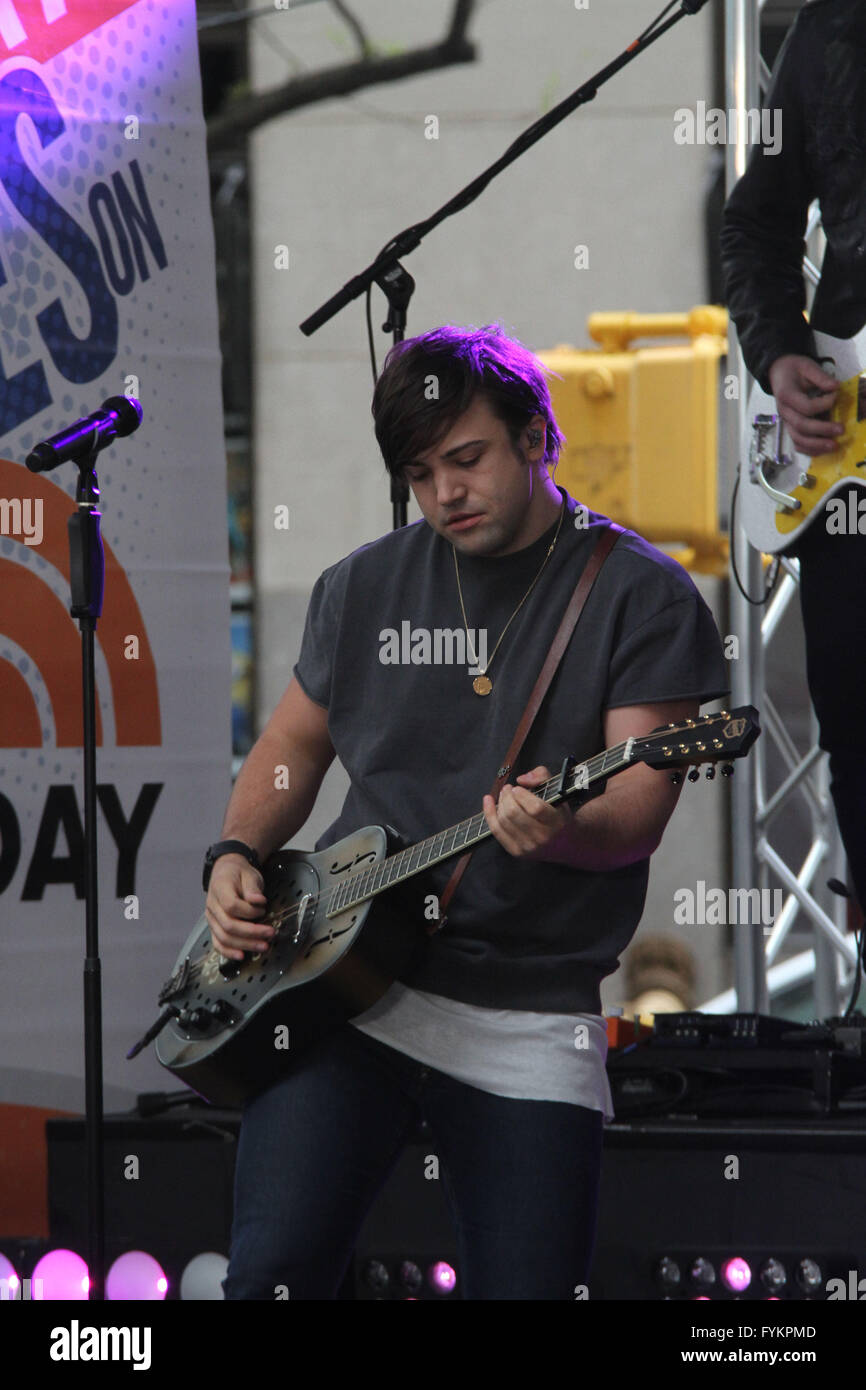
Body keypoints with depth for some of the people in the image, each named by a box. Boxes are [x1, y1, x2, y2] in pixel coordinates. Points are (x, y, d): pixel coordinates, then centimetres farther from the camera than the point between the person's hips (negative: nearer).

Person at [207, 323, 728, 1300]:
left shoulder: (641, 596, -2)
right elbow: (294, 747, 24)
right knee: (273, 1271, -12)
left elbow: (639, 811, -10)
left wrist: (562, 832, -32)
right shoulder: (364, 588, 12)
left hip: (529, 1021, -2)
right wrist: (236, 858, 5)